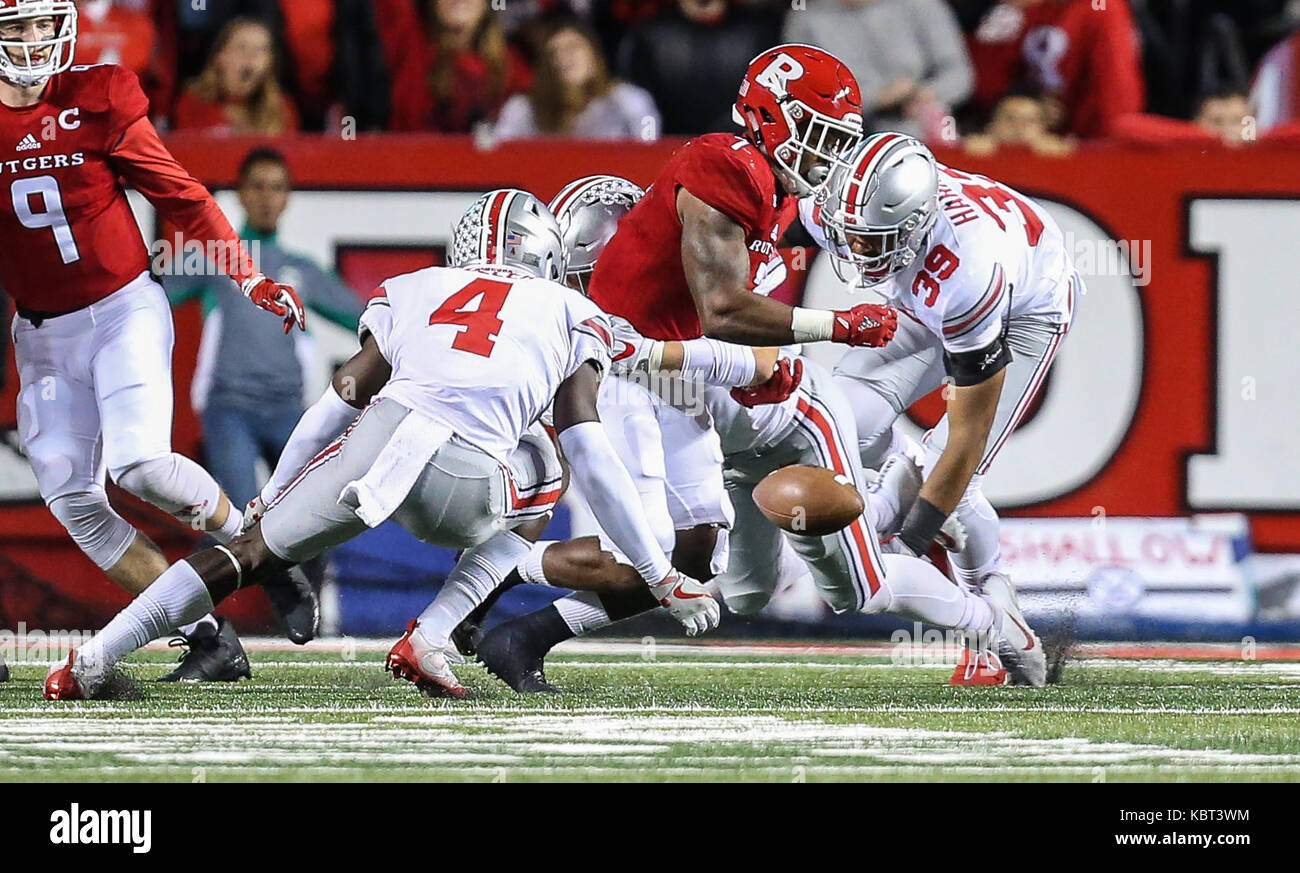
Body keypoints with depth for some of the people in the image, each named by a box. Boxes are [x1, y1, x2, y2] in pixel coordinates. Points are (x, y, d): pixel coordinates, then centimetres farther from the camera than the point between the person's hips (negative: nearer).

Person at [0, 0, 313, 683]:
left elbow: (180, 197, 0)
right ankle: (208, 638, 1)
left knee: (139, 462, -23)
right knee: (71, 499, -5)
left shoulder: (97, 101, -8)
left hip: (123, 309, -3)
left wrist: (249, 278, -1)